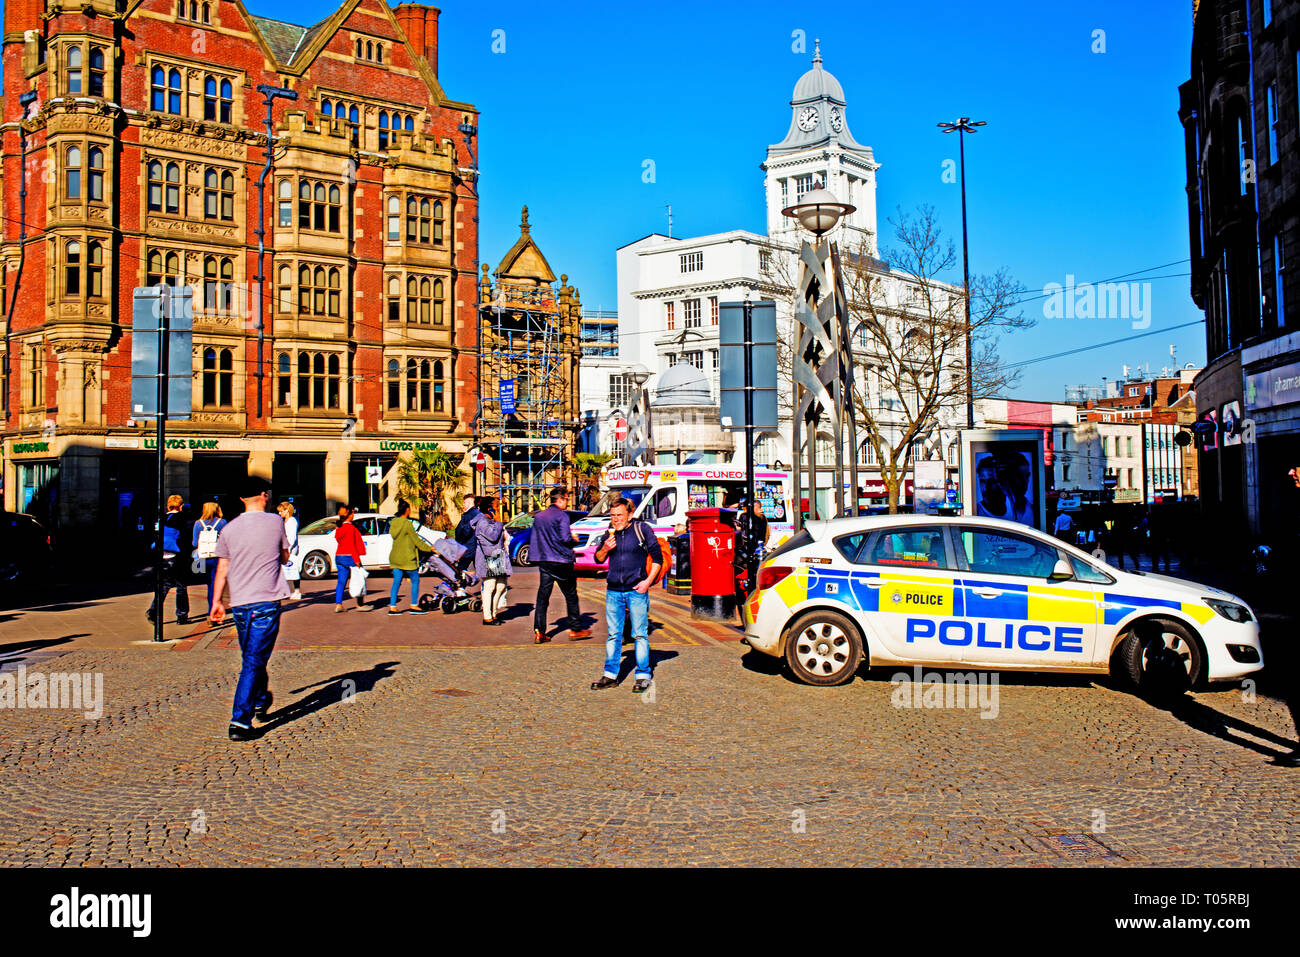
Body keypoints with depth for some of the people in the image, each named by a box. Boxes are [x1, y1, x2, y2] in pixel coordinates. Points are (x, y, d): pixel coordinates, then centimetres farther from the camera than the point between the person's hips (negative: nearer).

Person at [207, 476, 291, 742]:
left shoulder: (229, 529, 5)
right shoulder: (275, 522, -1)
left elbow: (222, 569, 6)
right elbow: (285, 558, 10)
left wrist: (216, 602, 13)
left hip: (239, 603, 4)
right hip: (266, 601, -4)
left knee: (251, 658, 21)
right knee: (253, 662, -4)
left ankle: (261, 701, 39)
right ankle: (240, 720, -12)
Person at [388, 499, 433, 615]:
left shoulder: (394, 522, 8)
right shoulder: (407, 524, -15)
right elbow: (416, 541, -11)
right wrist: (429, 548, 0)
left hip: (395, 557, 7)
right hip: (407, 559, -7)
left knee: (396, 582, 8)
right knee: (415, 580, 5)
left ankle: (392, 607, 7)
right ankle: (414, 605, 7)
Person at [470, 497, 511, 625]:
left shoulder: (491, 521, 18)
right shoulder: (482, 522, -11)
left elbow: (502, 537, 26)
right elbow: (493, 536, -20)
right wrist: (498, 523, -9)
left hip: (499, 558, 9)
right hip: (488, 559, -9)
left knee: (501, 586, 9)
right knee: (489, 588, -8)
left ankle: (494, 614, 17)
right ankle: (487, 617, -4)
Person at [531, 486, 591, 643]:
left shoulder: (538, 516, 12)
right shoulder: (562, 515, -10)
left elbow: (532, 540, 14)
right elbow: (565, 538, -18)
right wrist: (575, 541, 1)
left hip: (544, 562, 6)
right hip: (561, 562, -6)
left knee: (542, 597, 4)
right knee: (571, 596, 7)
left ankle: (539, 632, -1)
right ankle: (574, 629, 12)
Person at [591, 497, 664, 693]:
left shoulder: (642, 529, -2)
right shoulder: (610, 532, 11)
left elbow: (657, 557, -1)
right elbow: (598, 559, 17)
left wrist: (647, 581, -10)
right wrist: (605, 549, -5)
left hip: (636, 590, -4)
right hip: (613, 591, 4)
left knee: (640, 634, 0)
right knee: (613, 635, 9)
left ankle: (643, 675, 7)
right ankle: (610, 675, 16)